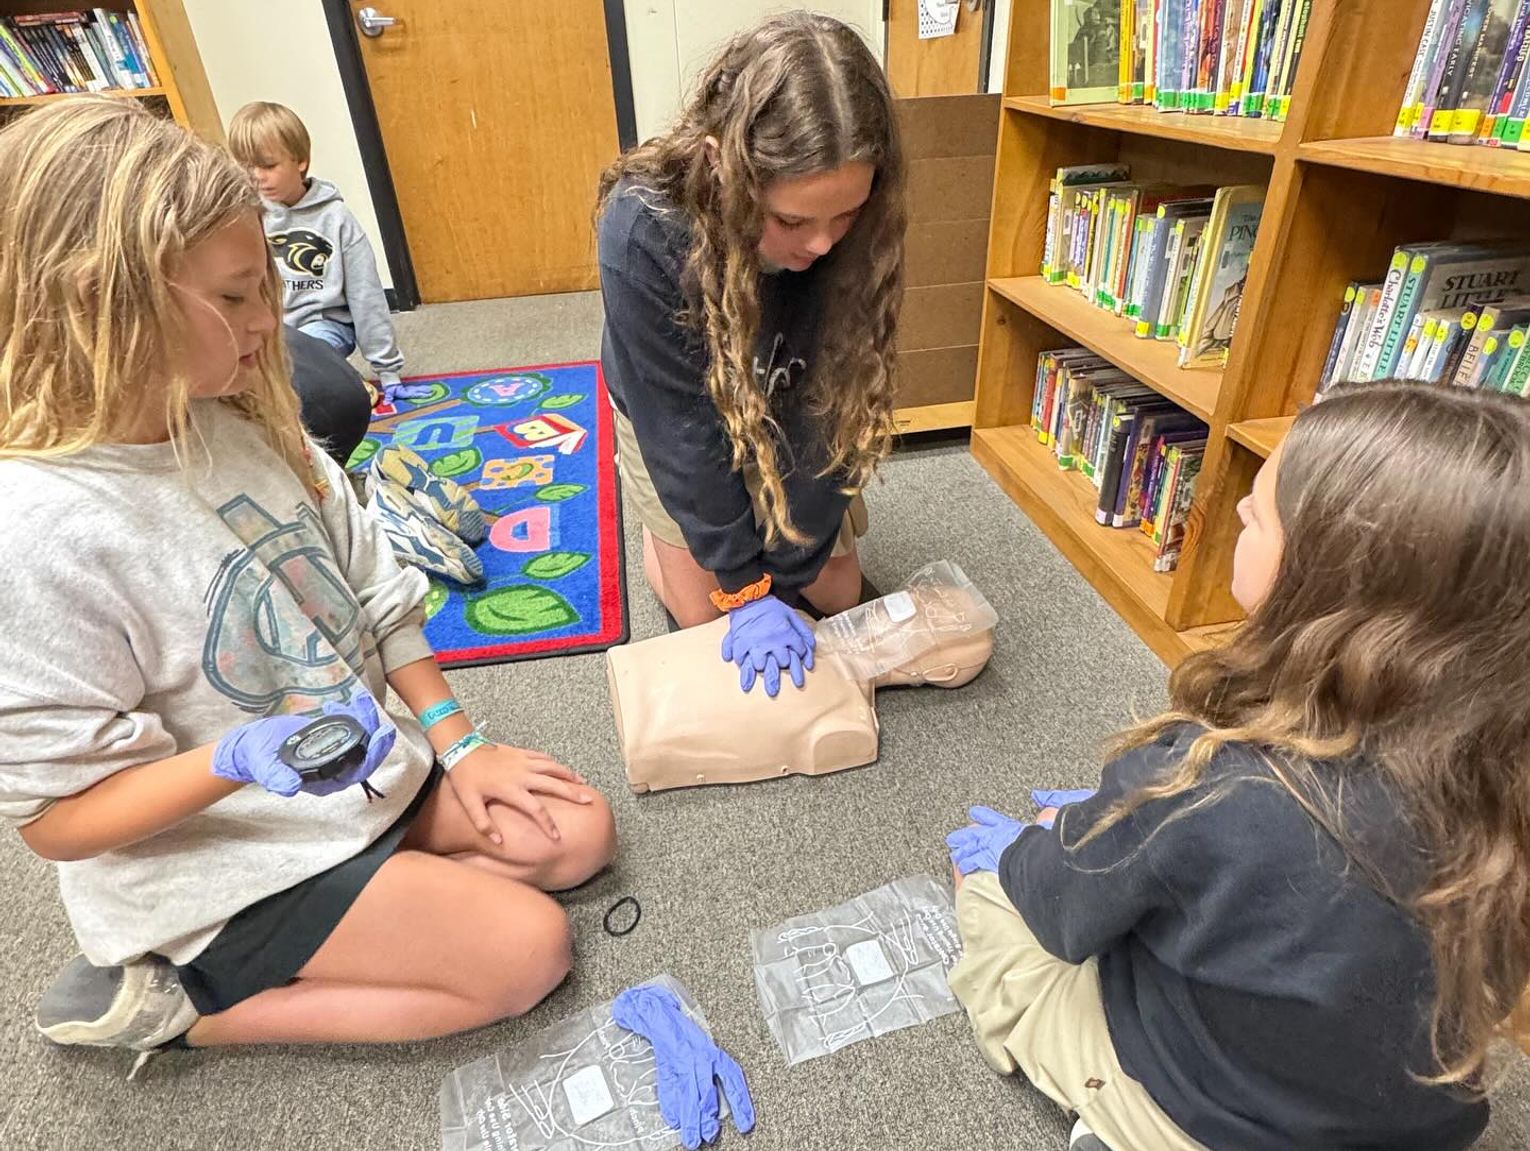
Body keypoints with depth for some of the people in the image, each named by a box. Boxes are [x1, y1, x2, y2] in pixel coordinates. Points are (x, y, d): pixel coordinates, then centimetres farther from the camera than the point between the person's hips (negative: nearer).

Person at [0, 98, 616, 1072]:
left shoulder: (242, 425, -4)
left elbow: (376, 597, 3)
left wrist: (458, 746, 1)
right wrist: (243, 757, -35)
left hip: (371, 769, 7)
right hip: (224, 867, -7)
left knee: (580, 834, 5)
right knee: (528, 949, -9)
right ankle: (180, 1006, 5)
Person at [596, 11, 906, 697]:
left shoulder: (855, 230, -30)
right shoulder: (645, 231, -38)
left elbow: (832, 404, -25)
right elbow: (681, 429, -31)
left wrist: (785, 573, -25)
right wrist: (745, 587, -26)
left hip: (788, 411, 3)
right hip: (670, 415, -2)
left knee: (836, 594, 10)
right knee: (708, 618, 3)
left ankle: (759, 526, 38)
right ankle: (663, 532, 33)